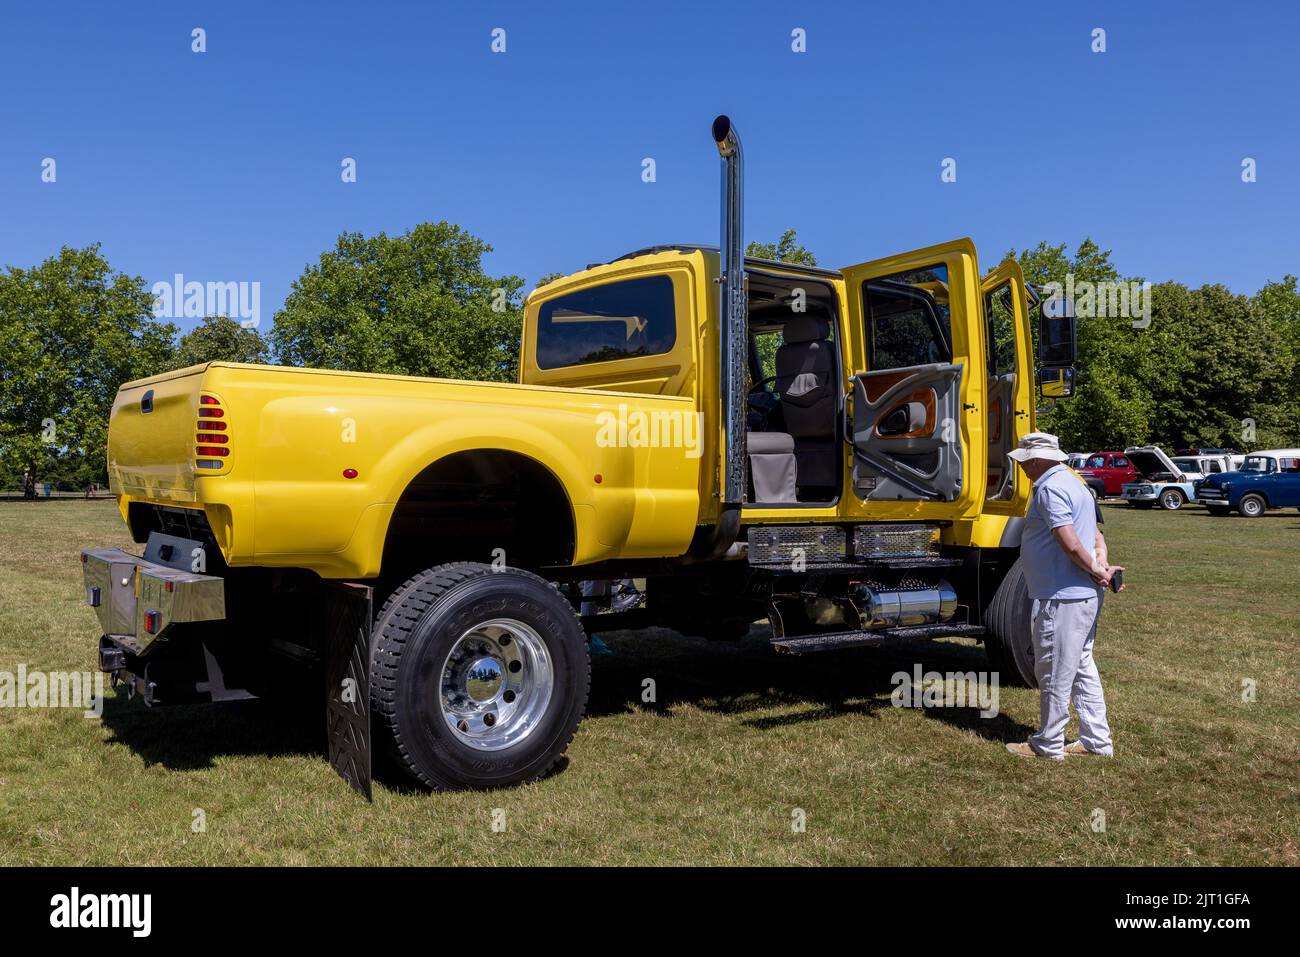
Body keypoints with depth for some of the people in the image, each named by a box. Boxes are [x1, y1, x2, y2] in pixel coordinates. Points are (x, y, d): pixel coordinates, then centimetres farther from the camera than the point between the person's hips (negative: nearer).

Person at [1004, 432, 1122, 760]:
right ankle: (1097, 740, 24)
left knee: (1055, 673, 1)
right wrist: (1102, 564, 2)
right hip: (1085, 596, 11)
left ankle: (1048, 744, 12)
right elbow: (1095, 534, 17)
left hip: (1062, 597, -11)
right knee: (1083, 667, 17)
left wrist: (1096, 570, -11)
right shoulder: (1070, 481, 17)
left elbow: (1070, 544, -24)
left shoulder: (1050, 488, -17)